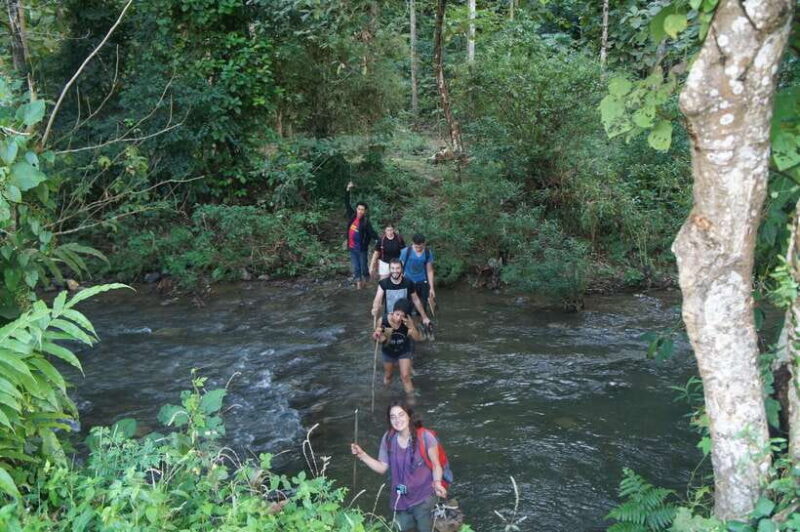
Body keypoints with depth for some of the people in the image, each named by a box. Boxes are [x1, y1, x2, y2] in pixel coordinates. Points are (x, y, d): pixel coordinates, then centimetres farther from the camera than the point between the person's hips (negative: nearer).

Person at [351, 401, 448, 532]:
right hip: (400, 498, 4)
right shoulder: (388, 439, -7)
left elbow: (436, 465, -10)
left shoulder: (425, 437, -19)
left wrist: (437, 483, -28)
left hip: (423, 497, -4)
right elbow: (382, 468, -1)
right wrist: (361, 454, -12)